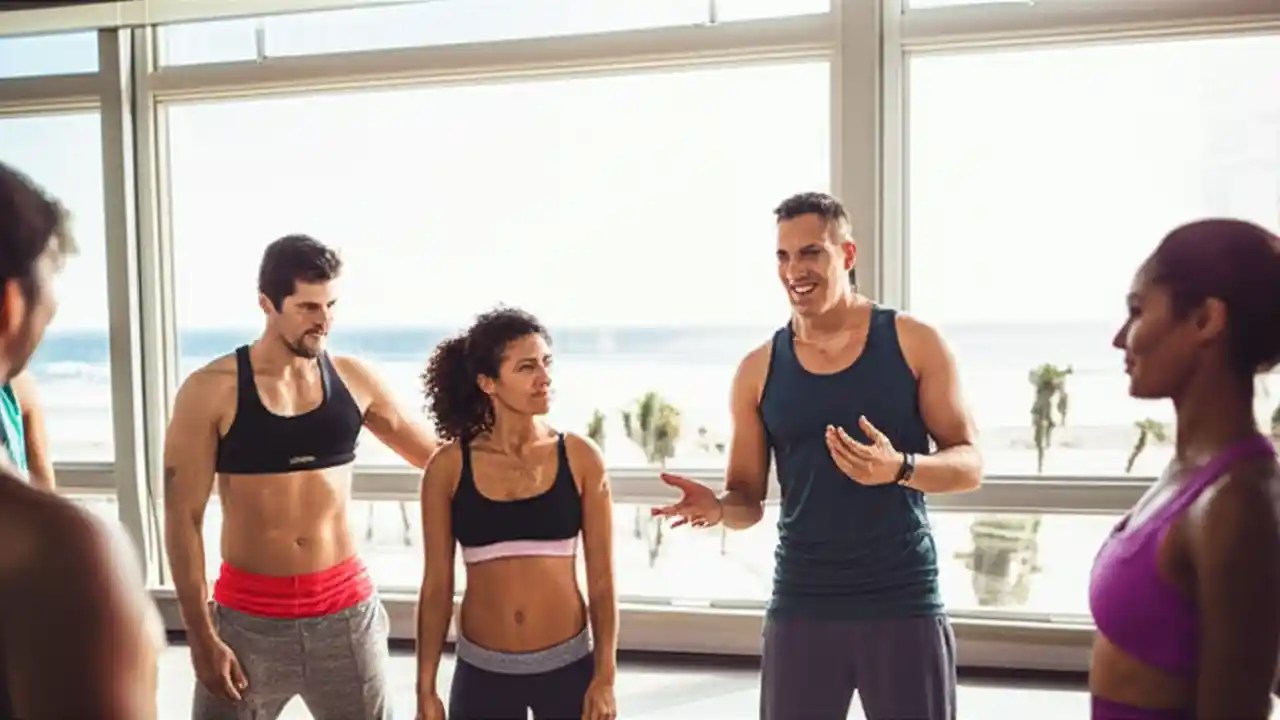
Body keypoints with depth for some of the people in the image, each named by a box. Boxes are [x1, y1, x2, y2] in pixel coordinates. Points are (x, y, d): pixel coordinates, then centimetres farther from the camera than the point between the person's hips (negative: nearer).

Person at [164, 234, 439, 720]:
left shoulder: (353, 379, 1)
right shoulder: (210, 391, -7)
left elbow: (439, 459, 12)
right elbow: (183, 518, -5)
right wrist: (201, 636, -7)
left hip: (345, 611, 2)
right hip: (248, 616, -2)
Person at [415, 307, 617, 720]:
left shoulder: (581, 458, -7)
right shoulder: (449, 467, -6)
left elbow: (602, 581, -3)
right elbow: (436, 586, 0)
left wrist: (605, 678, -6)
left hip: (568, 666, 0)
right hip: (482, 671, 1)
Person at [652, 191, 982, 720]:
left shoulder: (914, 343, -3)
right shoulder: (758, 370, 2)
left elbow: (969, 464, -2)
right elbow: (748, 497, 6)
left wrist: (899, 467, -22)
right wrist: (718, 507, -17)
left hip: (904, 604, -1)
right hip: (800, 606, 2)